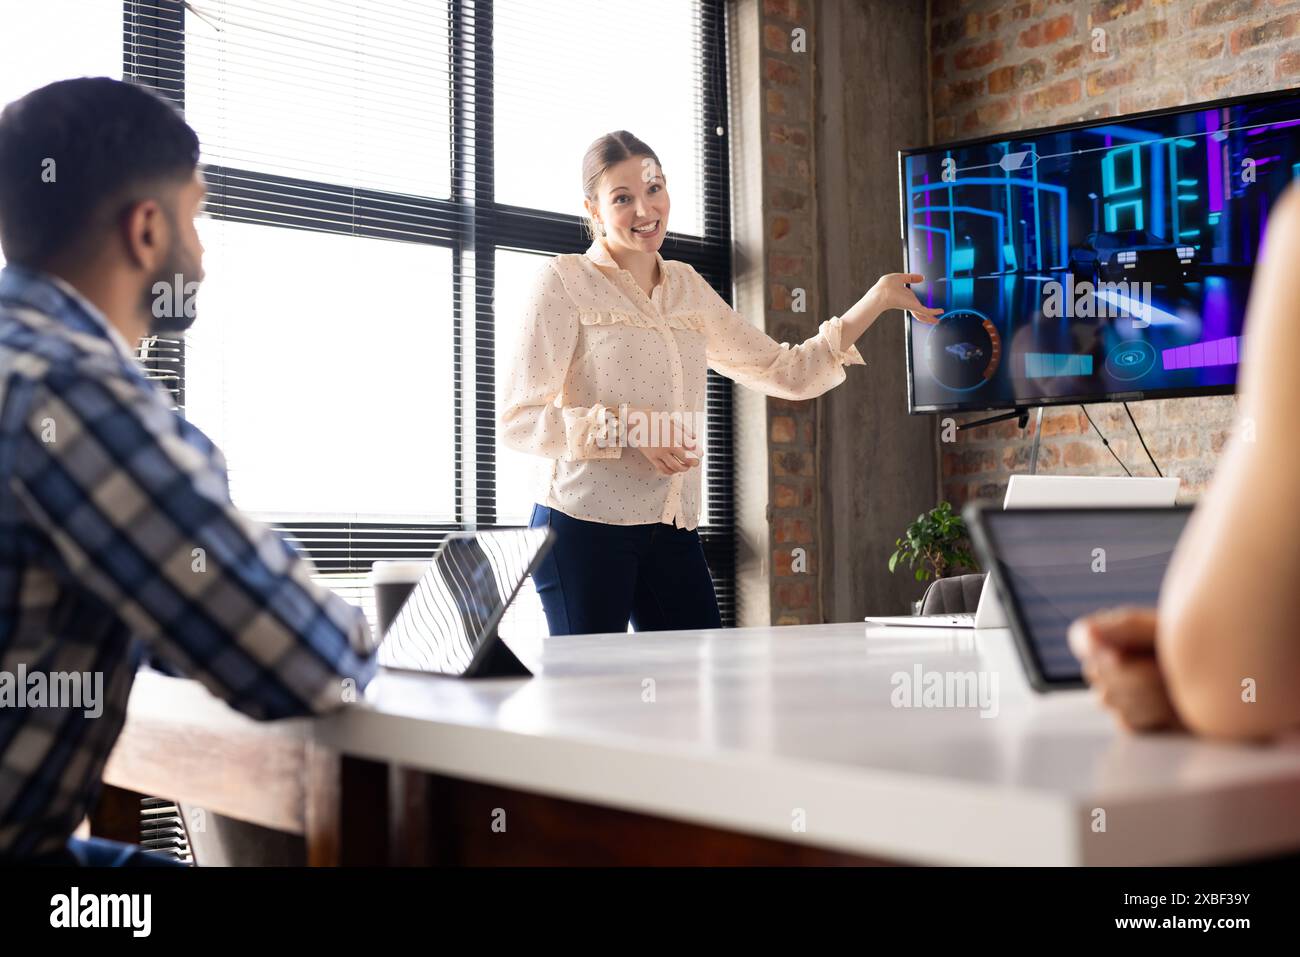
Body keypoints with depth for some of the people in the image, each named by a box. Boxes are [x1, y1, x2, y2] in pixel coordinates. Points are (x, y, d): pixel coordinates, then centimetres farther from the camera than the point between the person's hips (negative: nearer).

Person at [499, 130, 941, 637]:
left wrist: (878, 298, 9)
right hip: (584, 525, -5)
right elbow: (518, 420, -8)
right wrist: (626, 426, -18)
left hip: (674, 531, 5)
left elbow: (788, 373, 16)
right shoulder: (564, 282, -3)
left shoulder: (688, 288, 14)